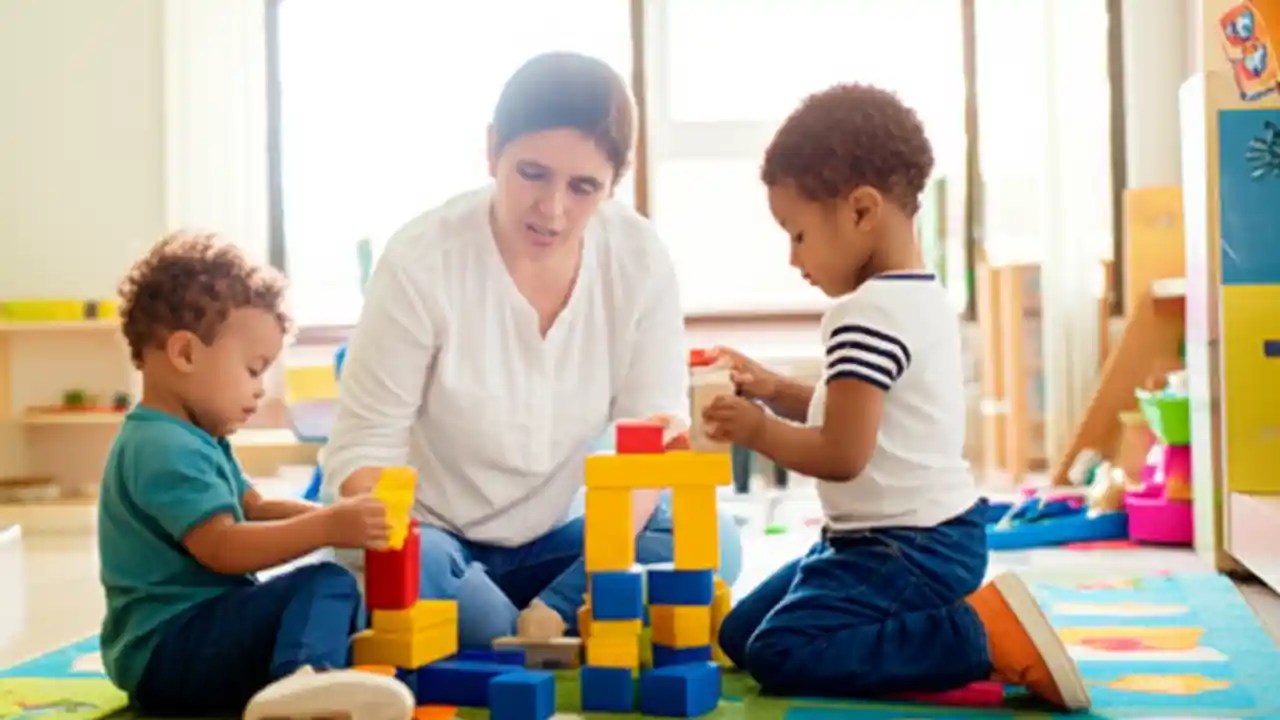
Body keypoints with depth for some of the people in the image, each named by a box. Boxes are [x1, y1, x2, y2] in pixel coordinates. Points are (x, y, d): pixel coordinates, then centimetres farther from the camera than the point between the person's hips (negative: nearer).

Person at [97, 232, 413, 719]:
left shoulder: (192, 440, 18)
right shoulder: (164, 449, -19)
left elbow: (257, 510, 16)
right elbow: (221, 547, -28)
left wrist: (337, 516, 0)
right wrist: (326, 528, -32)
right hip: (167, 647, -11)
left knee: (337, 606, 24)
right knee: (327, 584, -30)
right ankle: (305, 678, -57)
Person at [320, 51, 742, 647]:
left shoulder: (639, 259, -10)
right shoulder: (421, 260, -18)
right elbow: (363, 446, -16)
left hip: (550, 543, 3)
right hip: (431, 538, -3)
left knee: (709, 540, -22)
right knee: (410, 567, -37)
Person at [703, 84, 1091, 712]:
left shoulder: (868, 316, -22)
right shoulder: (920, 296, 10)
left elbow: (842, 455, -25)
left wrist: (759, 431, -11)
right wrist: (777, 391, 7)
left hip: (909, 548, -10)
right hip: (926, 535, 10)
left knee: (779, 653, -19)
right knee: (739, 631, 14)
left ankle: (983, 636, -15)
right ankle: (941, 618, 7)